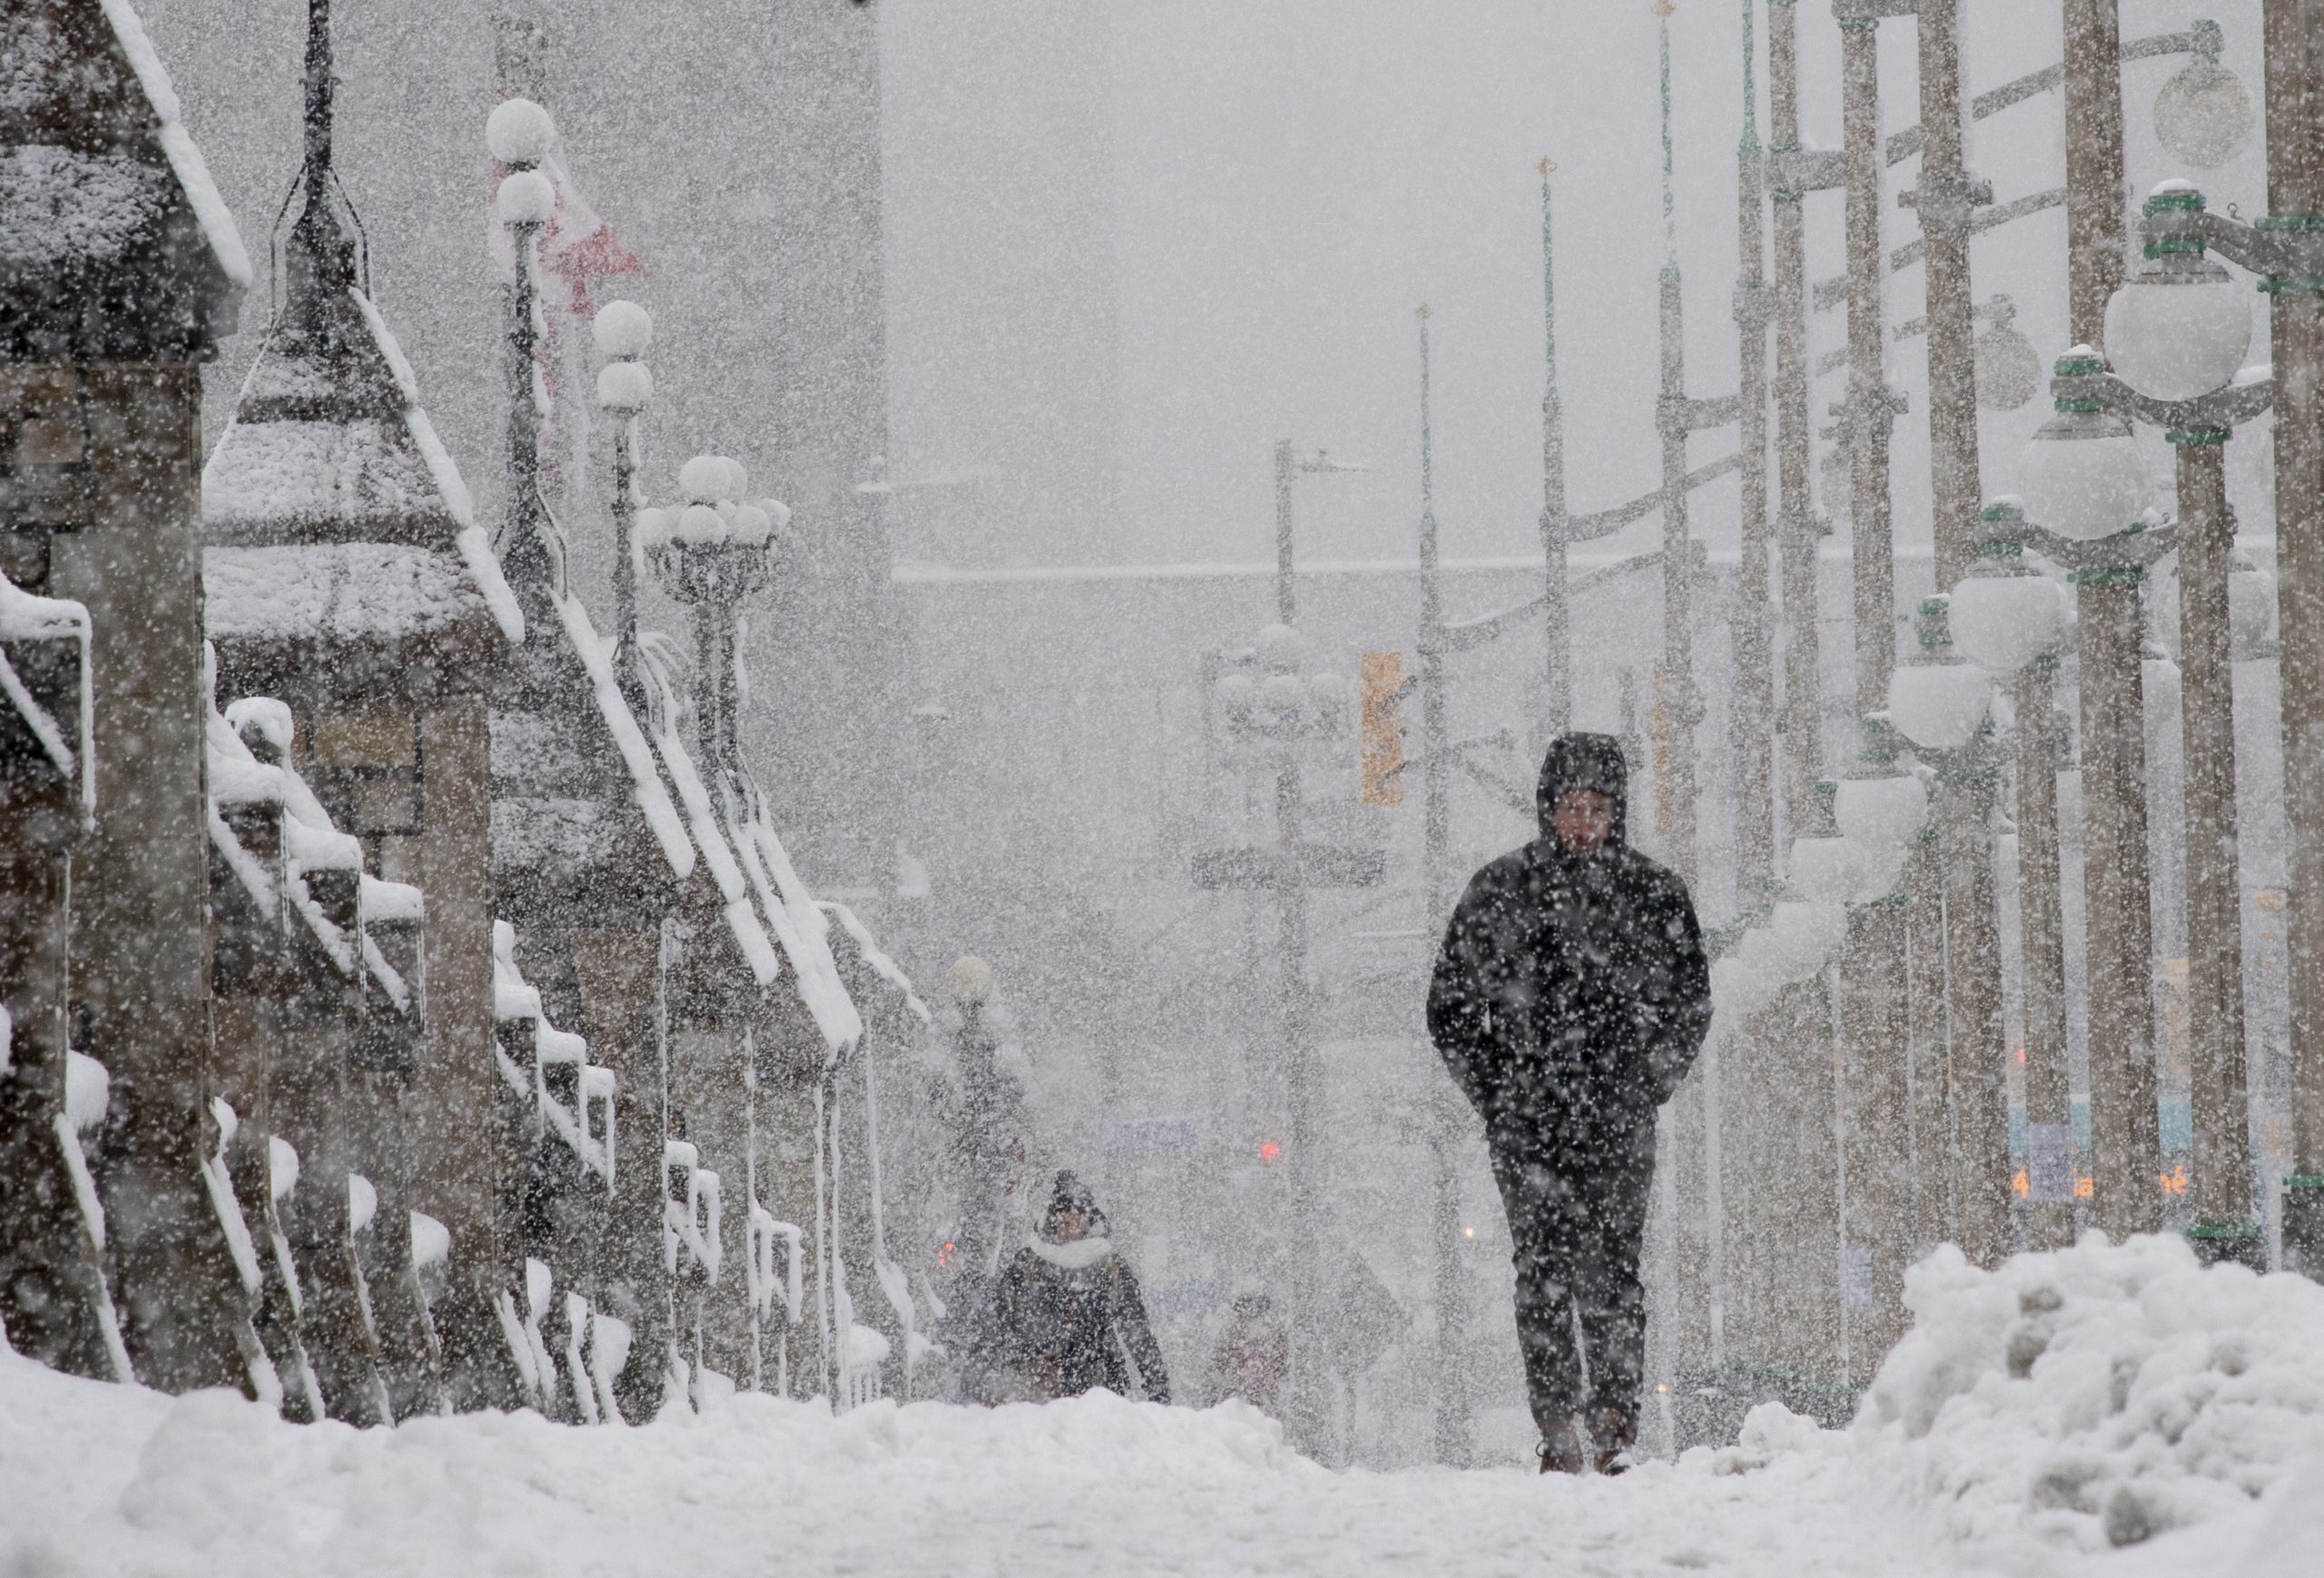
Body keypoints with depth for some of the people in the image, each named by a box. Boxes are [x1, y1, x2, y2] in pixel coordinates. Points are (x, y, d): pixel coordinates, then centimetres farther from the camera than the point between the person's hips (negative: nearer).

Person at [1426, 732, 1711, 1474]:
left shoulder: (1655, 894, 8)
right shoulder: (1500, 891, 8)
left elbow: (1690, 1004, 13)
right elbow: (1450, 1002, 13)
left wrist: (1644, 1087, 2)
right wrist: (1495, 1093, 4)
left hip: (1619, 1116, 0)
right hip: (1526, 1112, 0)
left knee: (1609, 1266, -8)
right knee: (1544, 1265, -6)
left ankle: (1614, 1418, -3)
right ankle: (1558, 1429, -5)